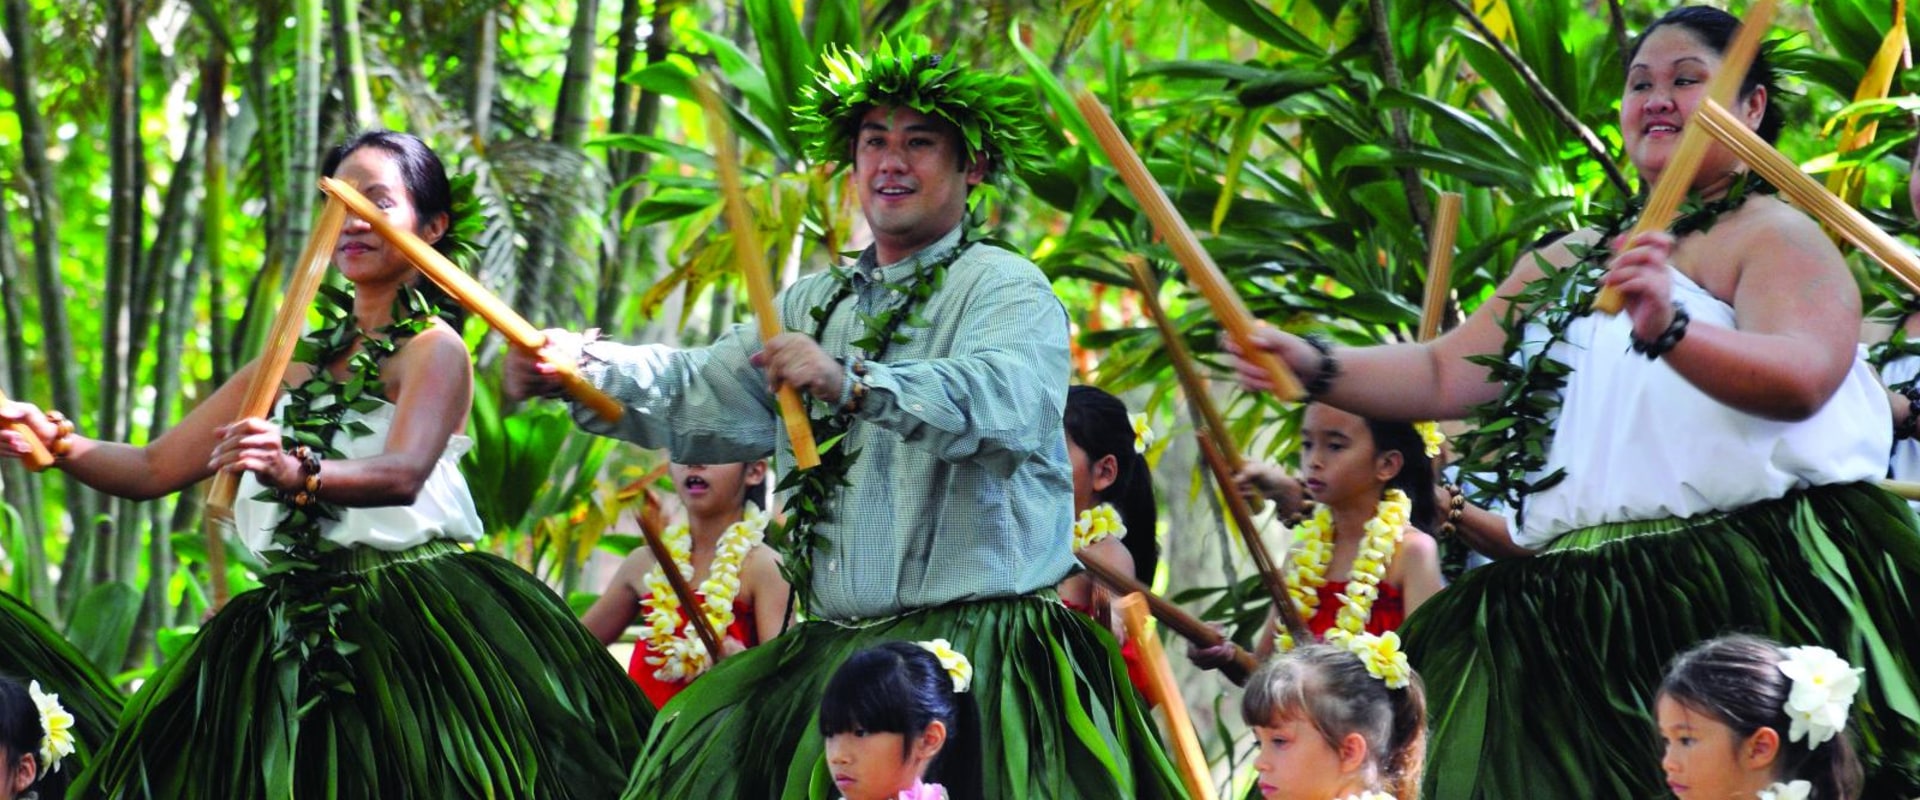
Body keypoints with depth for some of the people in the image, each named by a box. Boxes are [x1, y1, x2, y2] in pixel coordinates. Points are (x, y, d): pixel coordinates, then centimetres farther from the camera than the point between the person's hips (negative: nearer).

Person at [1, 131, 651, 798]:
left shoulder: (435, 351, -4)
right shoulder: (293, 361, 16)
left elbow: (402, 475, -23)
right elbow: (154, 470, 15)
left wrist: (298, 474, -42)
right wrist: (56, 441, -3)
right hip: (295, 637, 6)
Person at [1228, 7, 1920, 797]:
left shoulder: (1774, 235, -1)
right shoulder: (1571, 261, 23)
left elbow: (1803, 377, -20)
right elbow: (1445, 374, 22)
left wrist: (1668, 331, -38)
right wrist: (1315, 367, 5)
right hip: (1583, 607, 7)